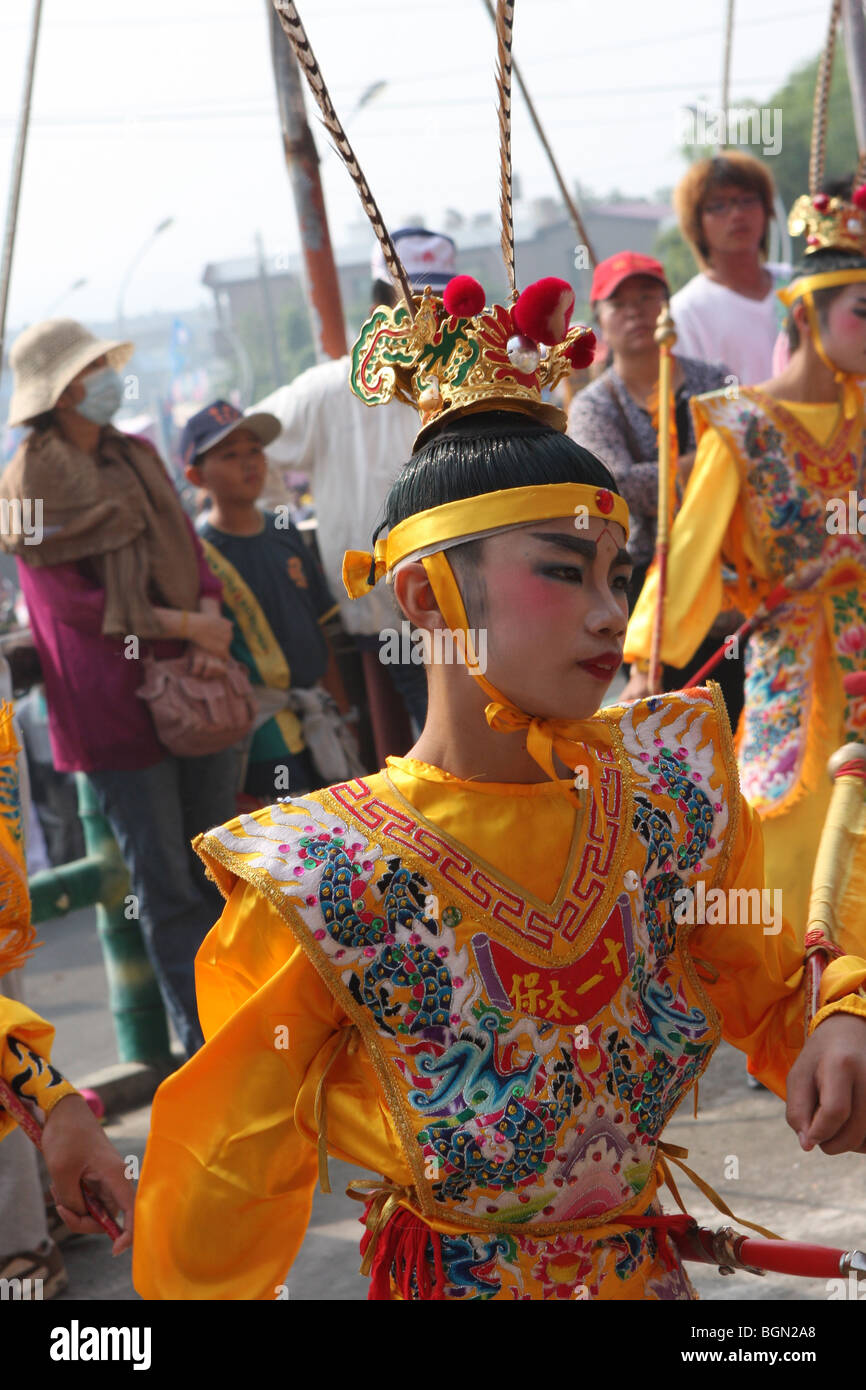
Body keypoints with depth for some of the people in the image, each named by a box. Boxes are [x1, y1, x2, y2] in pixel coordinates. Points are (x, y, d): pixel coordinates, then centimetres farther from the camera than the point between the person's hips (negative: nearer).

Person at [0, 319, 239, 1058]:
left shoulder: (137, 459, 13)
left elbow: (190, 550, 12)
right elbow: (75, 605, -12)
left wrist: (211, 630, -7)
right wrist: (184, 624, -14)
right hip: (116, 707, -6)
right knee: (166, 889, 0)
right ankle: (208, 1049, 7)